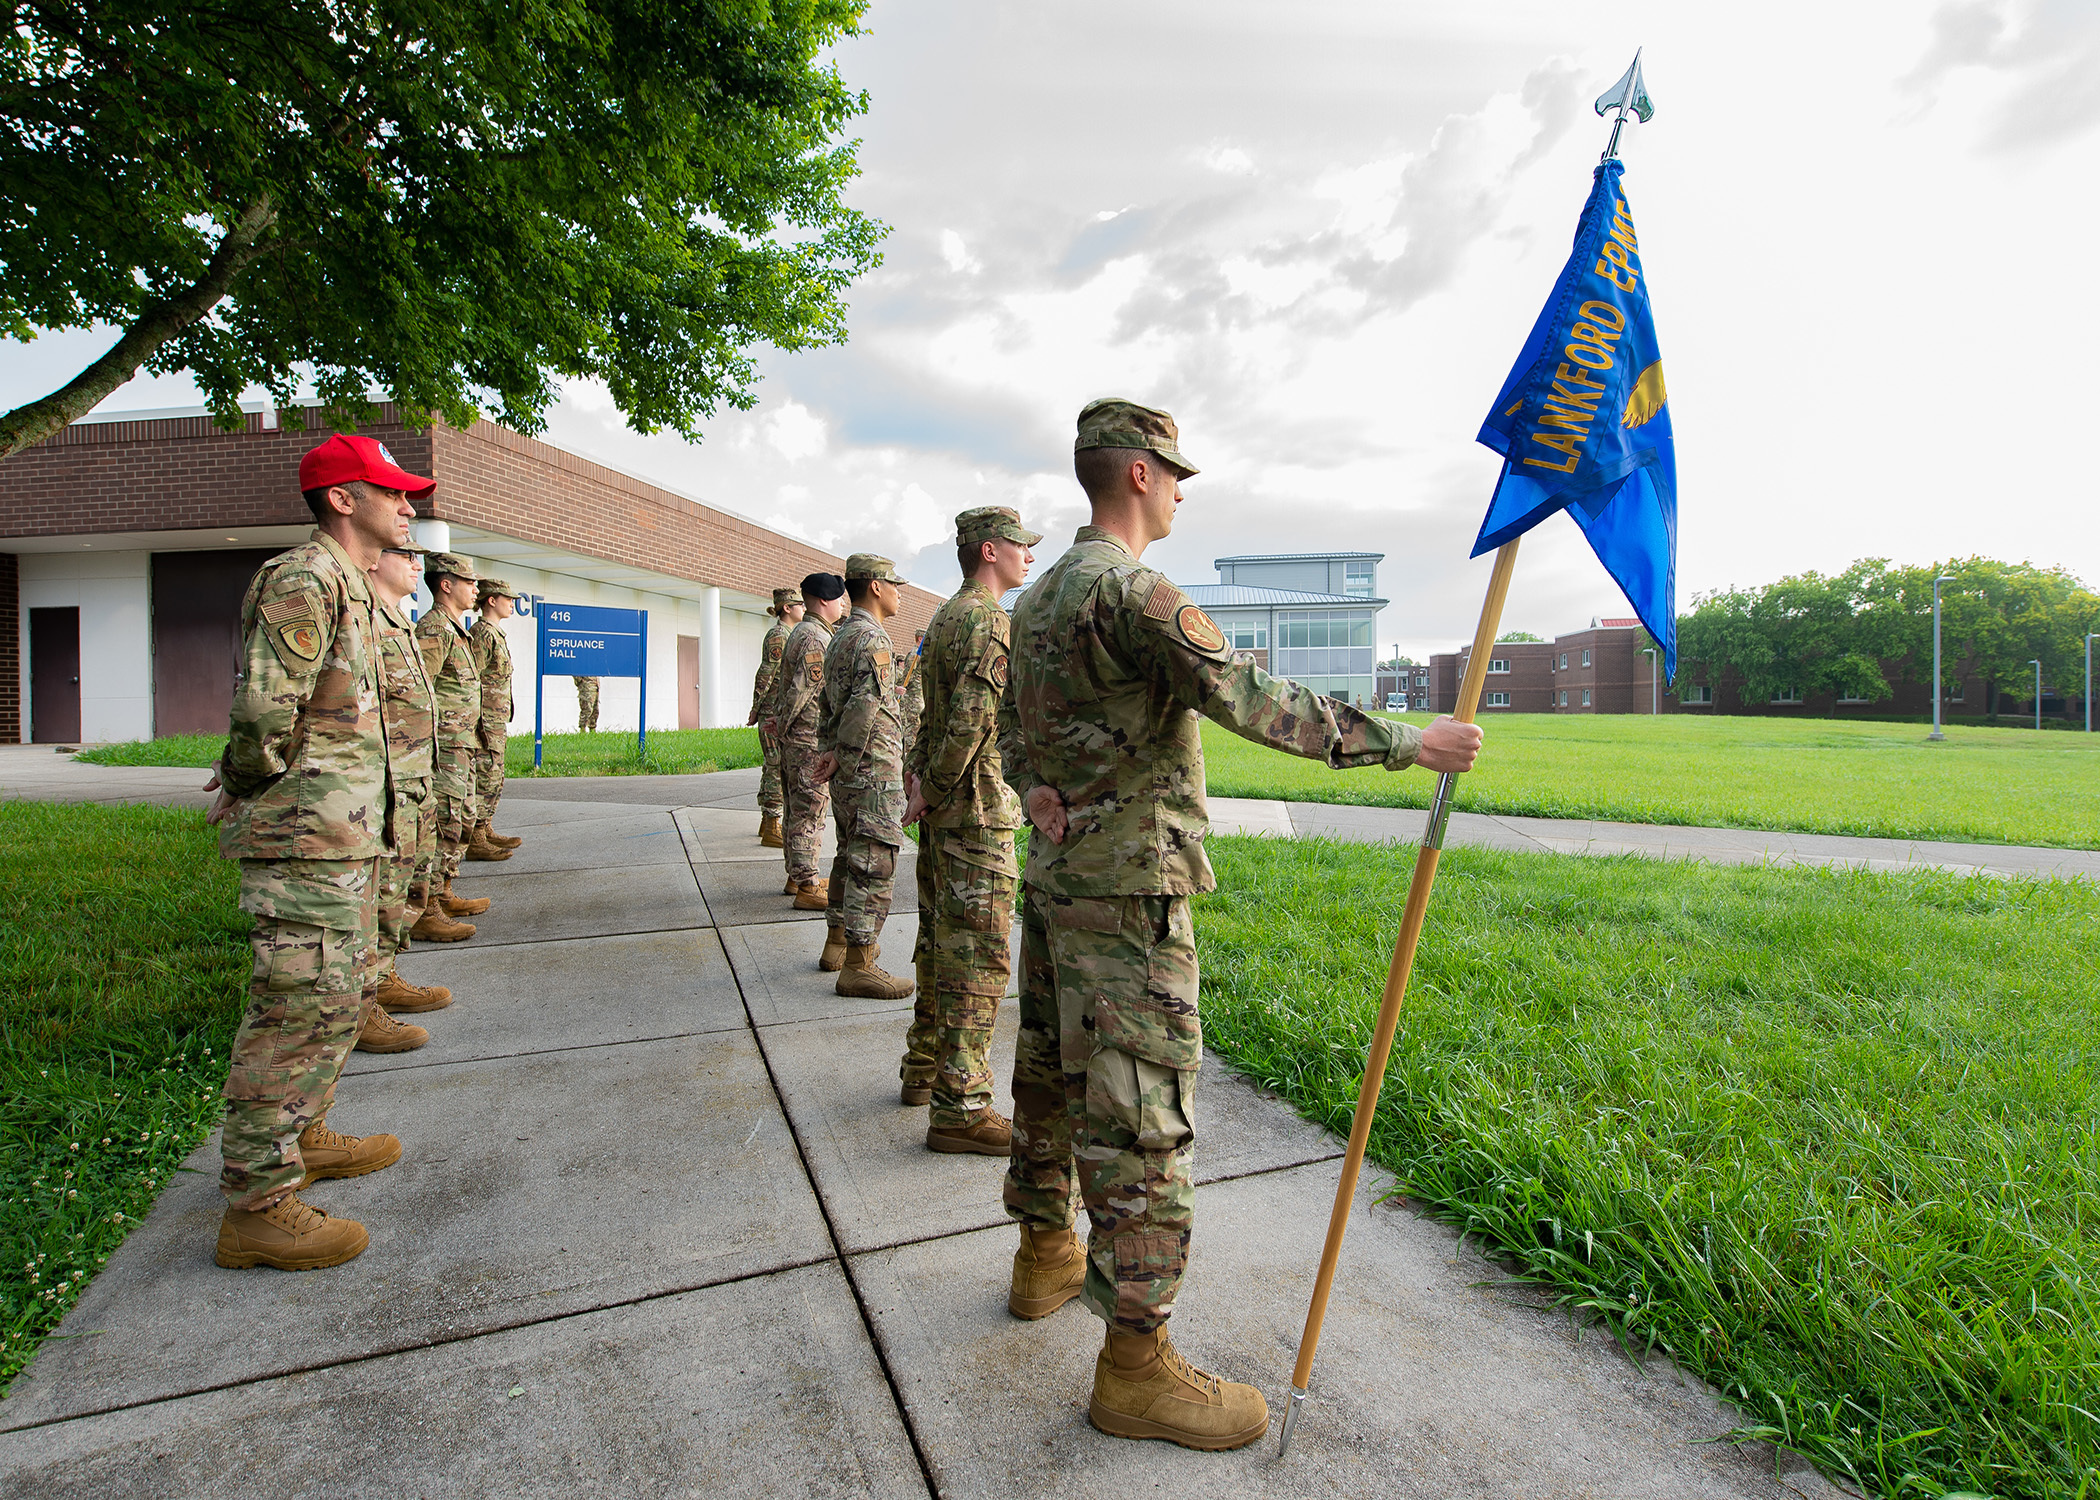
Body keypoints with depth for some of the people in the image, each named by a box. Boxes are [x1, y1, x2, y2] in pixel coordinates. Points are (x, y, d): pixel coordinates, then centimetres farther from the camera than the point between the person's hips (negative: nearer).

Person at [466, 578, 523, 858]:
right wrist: (480, 725, -21)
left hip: (497, 723, 10)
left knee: (493, 780, 15)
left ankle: (486, 831, 24)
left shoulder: (497, 634, 18)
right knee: (483, 779, -8)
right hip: (486, 722, -10)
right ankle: (474, 842, -4)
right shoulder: (482, 634, -12)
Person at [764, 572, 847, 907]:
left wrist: (777, 720, 14)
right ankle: (807, 888, -1)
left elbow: (783, 683, 18)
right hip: (809, 740, -10)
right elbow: (800, 690, -20)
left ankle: (797, 877, 26)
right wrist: (781, 726, -10)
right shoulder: (816, 639, -16)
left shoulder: (800, 632, 16)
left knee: (797, 811, 16)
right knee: (809, 814, -6)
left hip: (793, 739, 10)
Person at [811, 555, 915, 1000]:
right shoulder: (872, 639, -15)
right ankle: (857, 967, -1)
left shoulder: (839, 637, 17)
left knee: (850, 859, 19)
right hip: (872, 770, -10)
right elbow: (866, 706, -25)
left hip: (846, 776, 10)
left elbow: (827, 702, 21)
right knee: (874, 866, -5)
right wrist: (841, 757, -14)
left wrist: (828, 751, 15)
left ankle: (836, 946, 30)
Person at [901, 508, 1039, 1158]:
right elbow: (970, 721, -24)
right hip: (976, 810, -10)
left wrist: (920, 775, 9)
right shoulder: (990, 623, -16)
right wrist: (931, 790, -13)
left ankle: (925, 1069, 31)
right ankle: (960, 1107, 3)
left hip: (943, 805, 10)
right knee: (976, 955, -4)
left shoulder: (945, 617, 17)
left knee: (942, 941, 18)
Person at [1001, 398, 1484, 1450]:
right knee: (1141, 1114, -2)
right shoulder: (1130, 589, -17)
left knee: (1052, 1076, 20)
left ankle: (1044, 1254, 39)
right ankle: (1135, 1365, 10)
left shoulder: (1040, 596, 15)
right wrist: (1405, 743, -16)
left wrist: (1037, 788, 2)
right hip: (1127, 890, -10)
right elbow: (1252, 702, -23)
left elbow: (1011, 730, 18)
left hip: (1057, 876, 10)